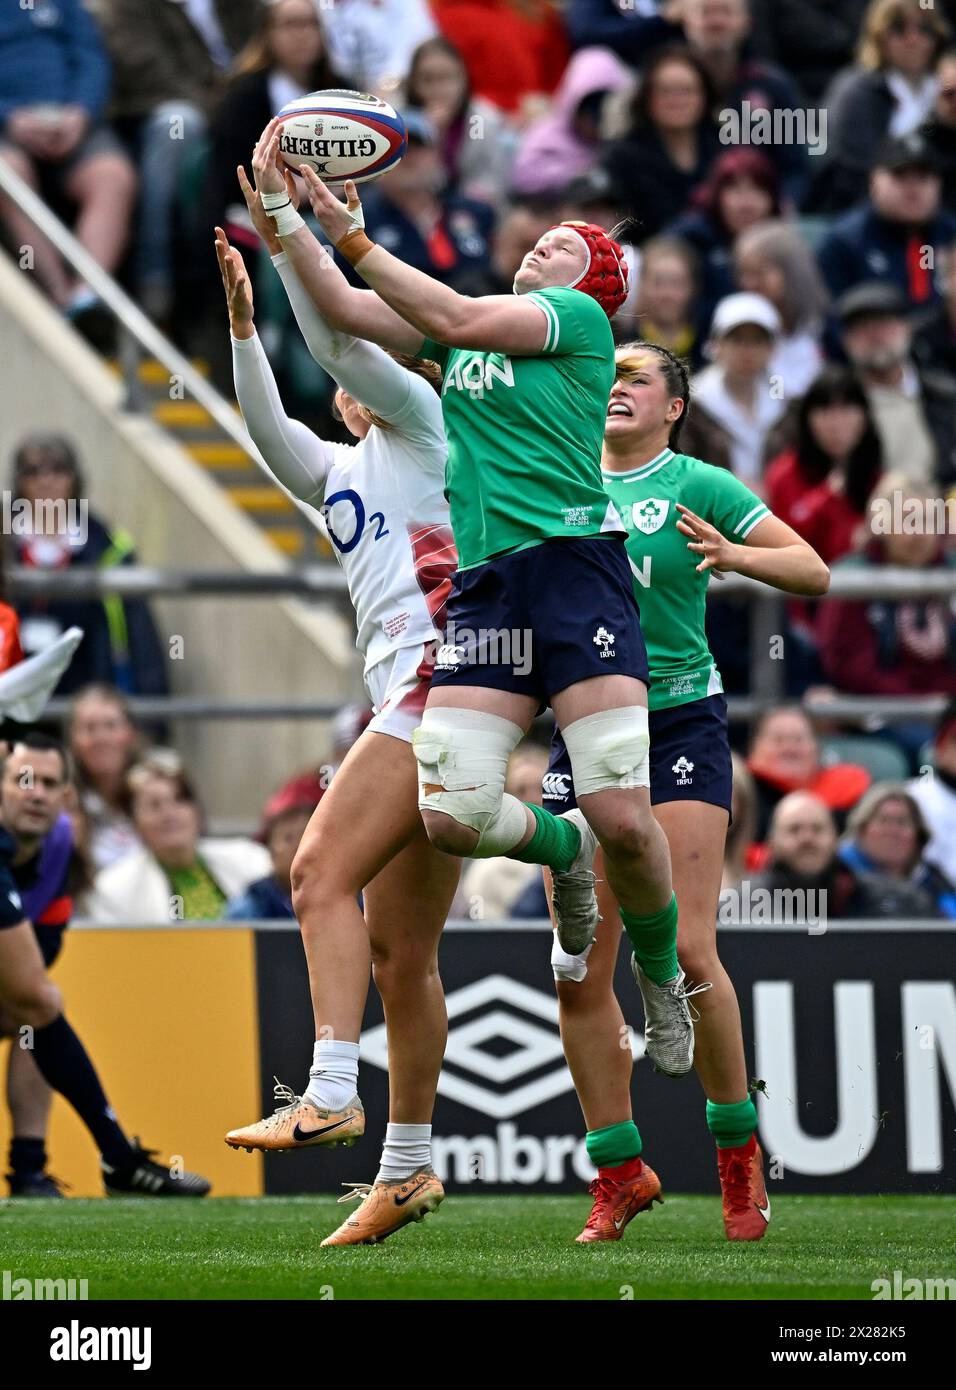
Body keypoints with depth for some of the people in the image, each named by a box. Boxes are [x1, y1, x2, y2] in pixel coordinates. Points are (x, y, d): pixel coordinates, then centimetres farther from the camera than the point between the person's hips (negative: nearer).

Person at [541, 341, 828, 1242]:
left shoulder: (697, 487, -1)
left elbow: (814, 572, -3)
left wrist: (733, 556, -21)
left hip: (680, 721, -4)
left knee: (686, 949, -13)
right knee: (579, 971, -2)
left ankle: (739, 1153, 5)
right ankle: (618, 1175, 8)